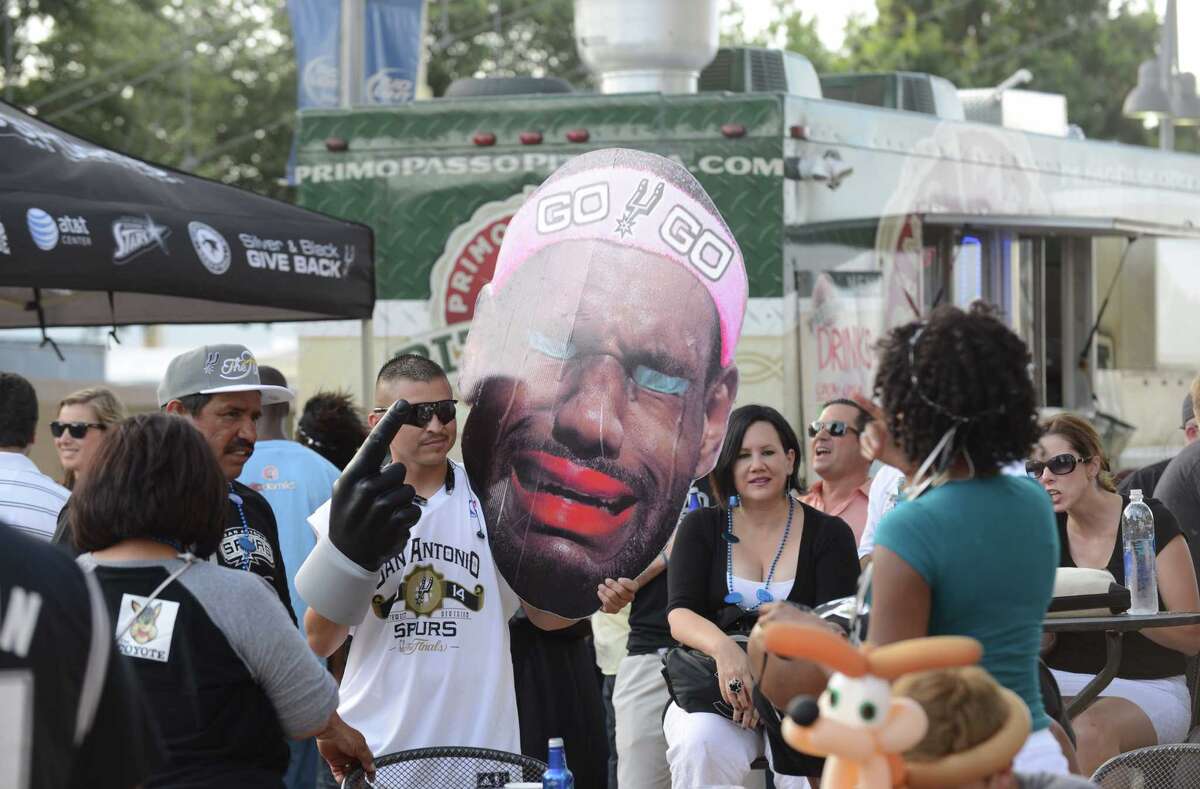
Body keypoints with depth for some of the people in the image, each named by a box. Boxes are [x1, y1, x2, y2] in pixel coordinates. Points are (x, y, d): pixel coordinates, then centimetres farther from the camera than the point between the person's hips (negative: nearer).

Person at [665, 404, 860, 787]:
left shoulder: (829, 534, 5)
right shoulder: (701, 528, 9)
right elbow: (679, 614, -4)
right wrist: (722, 647, -29)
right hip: (717, 689, 1)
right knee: (699, 744, -33)